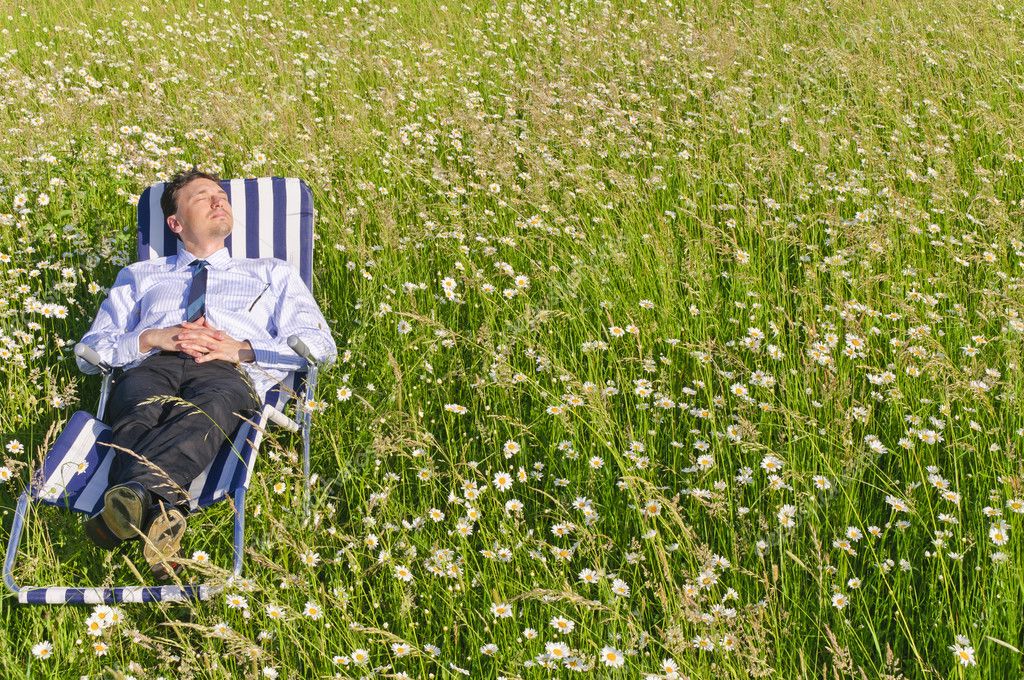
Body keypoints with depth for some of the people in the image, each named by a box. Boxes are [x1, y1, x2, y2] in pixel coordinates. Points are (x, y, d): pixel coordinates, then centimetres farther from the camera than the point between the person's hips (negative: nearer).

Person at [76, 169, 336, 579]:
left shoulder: (270, 274, 33)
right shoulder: (138, 277, 36)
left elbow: (320, 344, 17)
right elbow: (90, 349, 23)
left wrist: (242, 349, -1)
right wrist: (151, 339, 1)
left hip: (227, 374, -1)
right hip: (150, 368, 2)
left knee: (204, 416, -40)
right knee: (139, 415, -38)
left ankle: (133, 495, -66)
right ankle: (160, 512, -65)